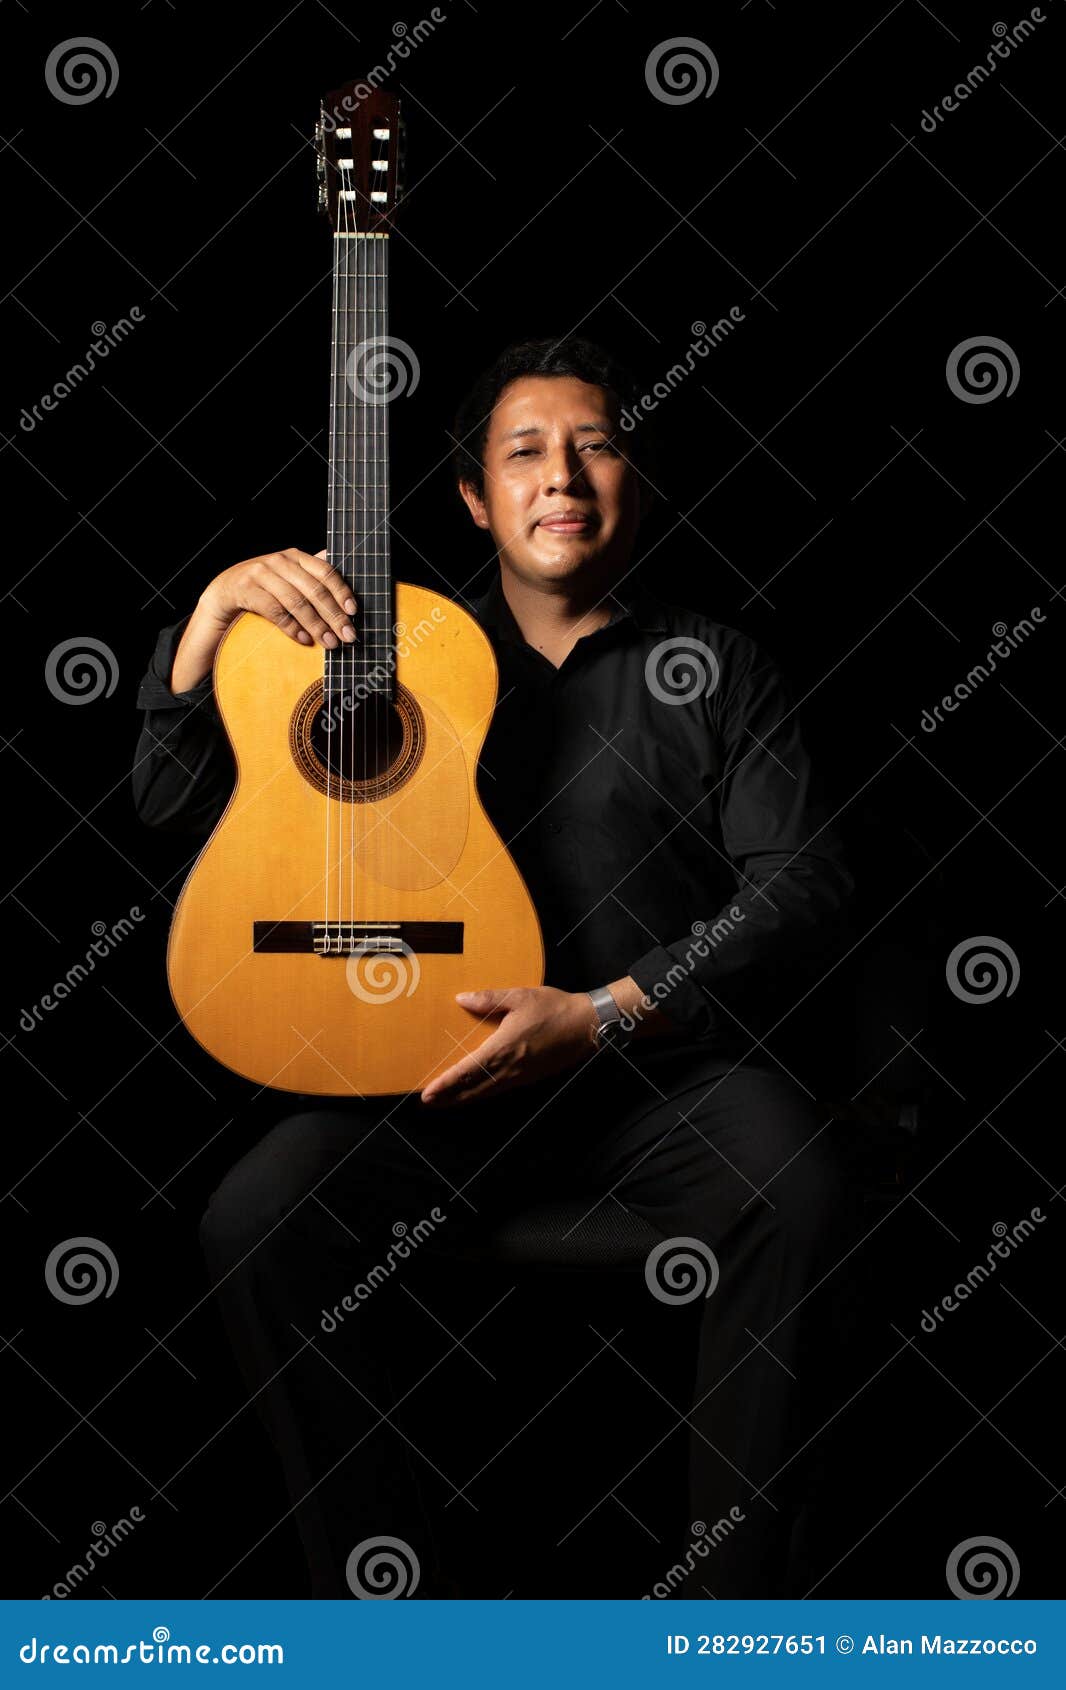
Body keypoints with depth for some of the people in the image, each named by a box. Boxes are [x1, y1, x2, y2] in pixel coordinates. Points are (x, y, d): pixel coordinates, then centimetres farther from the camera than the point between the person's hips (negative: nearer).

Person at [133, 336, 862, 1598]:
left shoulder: (716, 670, 11)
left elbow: (802, 886, -2)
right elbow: (173, 803, 13)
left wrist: (604, 1014, -15)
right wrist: (213, 608, -4)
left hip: (668, 1059, -1)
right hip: (441, 1067, 2)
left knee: (799, 1199, -33)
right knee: (256, 1218, -25)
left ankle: (735, 1593, -17)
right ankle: (385, 1588, -11)